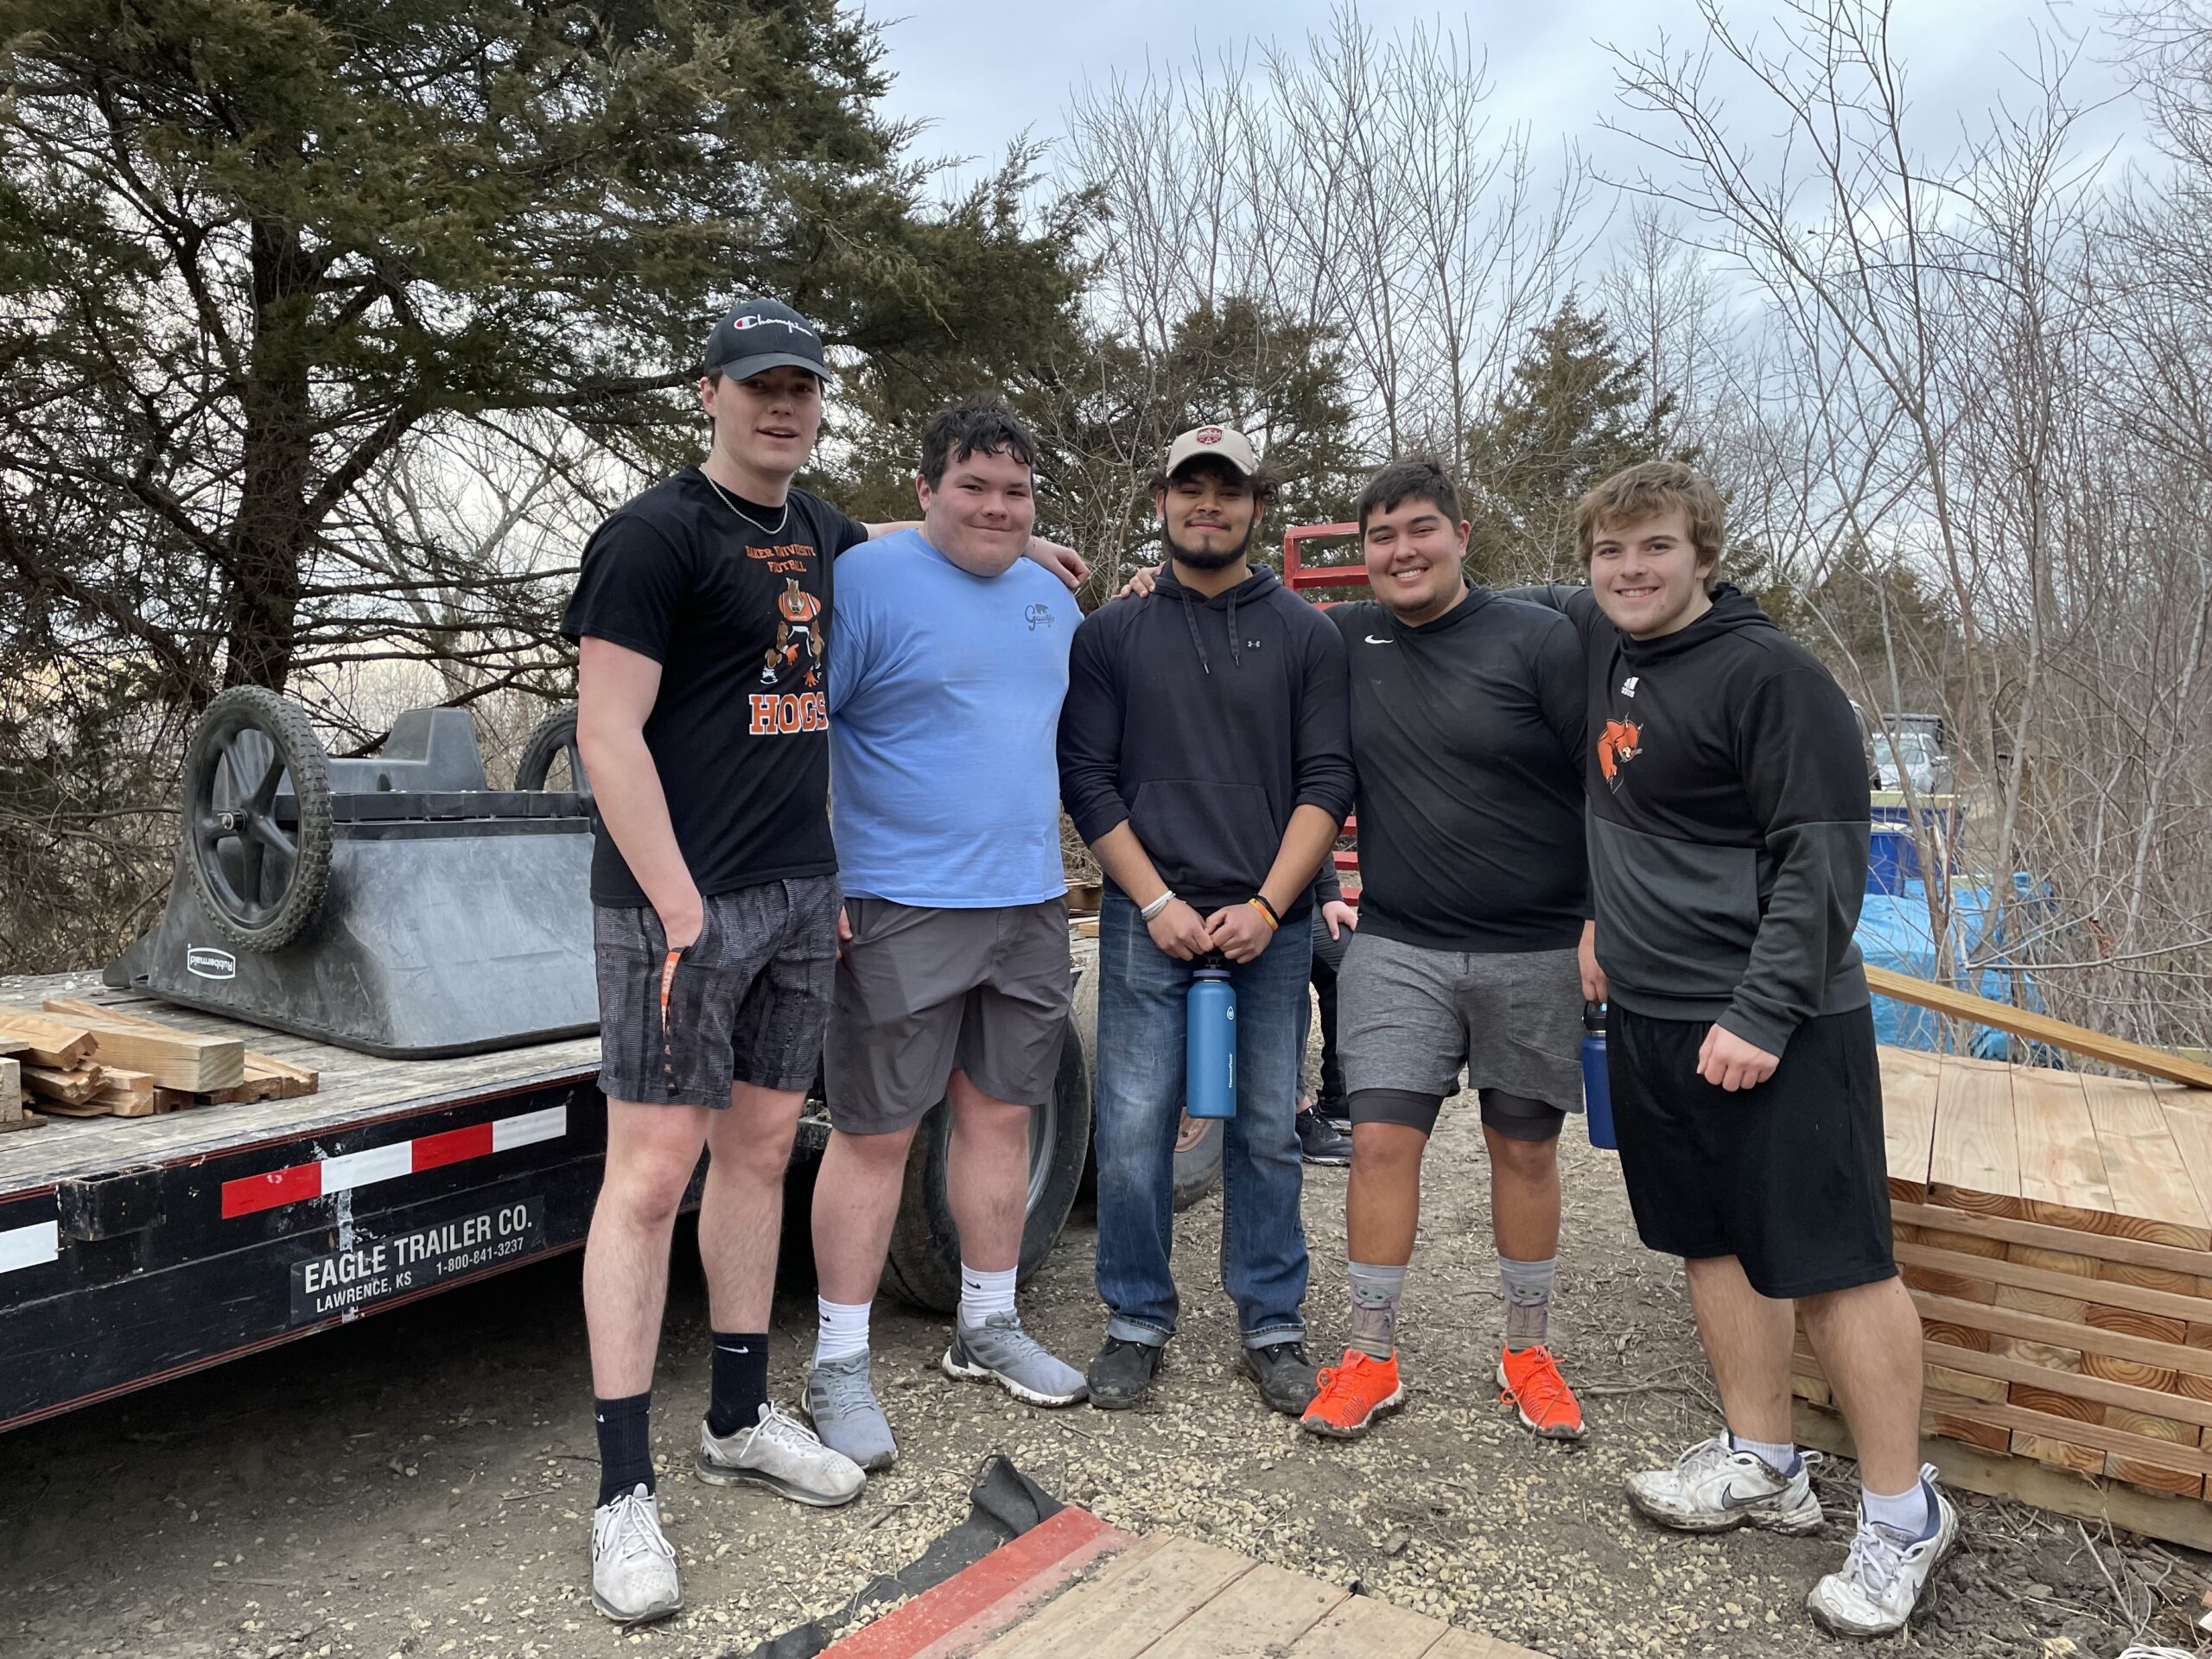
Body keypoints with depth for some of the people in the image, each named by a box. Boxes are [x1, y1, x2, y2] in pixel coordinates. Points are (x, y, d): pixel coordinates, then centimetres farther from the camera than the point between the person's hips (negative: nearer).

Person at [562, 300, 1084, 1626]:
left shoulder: (816, 527, 15)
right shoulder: (658, 534, -8)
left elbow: (871, 547, 41)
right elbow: (609, 735, -13)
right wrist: (680, 909, -17)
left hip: (803, 893, 7)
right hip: (682, 901, -7)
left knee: (760, 1151, 13)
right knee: (652, 1174, -4)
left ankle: (741, 1420, 28)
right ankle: (626, 1490, 7)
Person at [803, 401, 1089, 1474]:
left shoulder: (1051, 598, 15)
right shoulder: (868, 579, -8)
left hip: (1031, 905, 7)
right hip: (901, 911, -6)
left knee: (1001, 1115, 14)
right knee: (873, 1134, 1)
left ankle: (988, 1327, 30)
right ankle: (839, 1365, 15)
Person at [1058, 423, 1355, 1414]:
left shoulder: (1304, 635, 8)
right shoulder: (1110, 634, 8)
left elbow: (1327, 780, 2)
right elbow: (1086, 778, 3)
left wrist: (1266, 907, -9)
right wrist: (1158, 902, -7)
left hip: (1269, 927, 1)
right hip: (1147, 923, 0)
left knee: (1266, 1134, 7)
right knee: (1133, 1133, 0)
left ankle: (1273, 1328, 22)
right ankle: (1137, 1323, 18)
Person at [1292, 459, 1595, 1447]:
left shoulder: (1537, 640, -5)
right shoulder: (1344, 641, 4)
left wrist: (1603, 921, -11)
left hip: (1535, 951, -1)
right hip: (1399, 946, 2)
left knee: (1524, 1150, 10)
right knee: (1382, 1140, -2)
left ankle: (1528, 1351, 28)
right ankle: (1370, 1357, 13)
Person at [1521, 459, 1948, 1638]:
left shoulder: (1769, 672, -12)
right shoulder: (1600, 644, 8)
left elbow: (1825, 854, -16)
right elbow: (1536, 606, 31)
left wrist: (1762, 1014, -21)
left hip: (1772, 1027, -7)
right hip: (1649, 1016, 8)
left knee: (1832, 1262, -1)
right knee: (1714, 1242, 15)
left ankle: (1901, 1513, 15)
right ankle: (1761, 1466, 29)